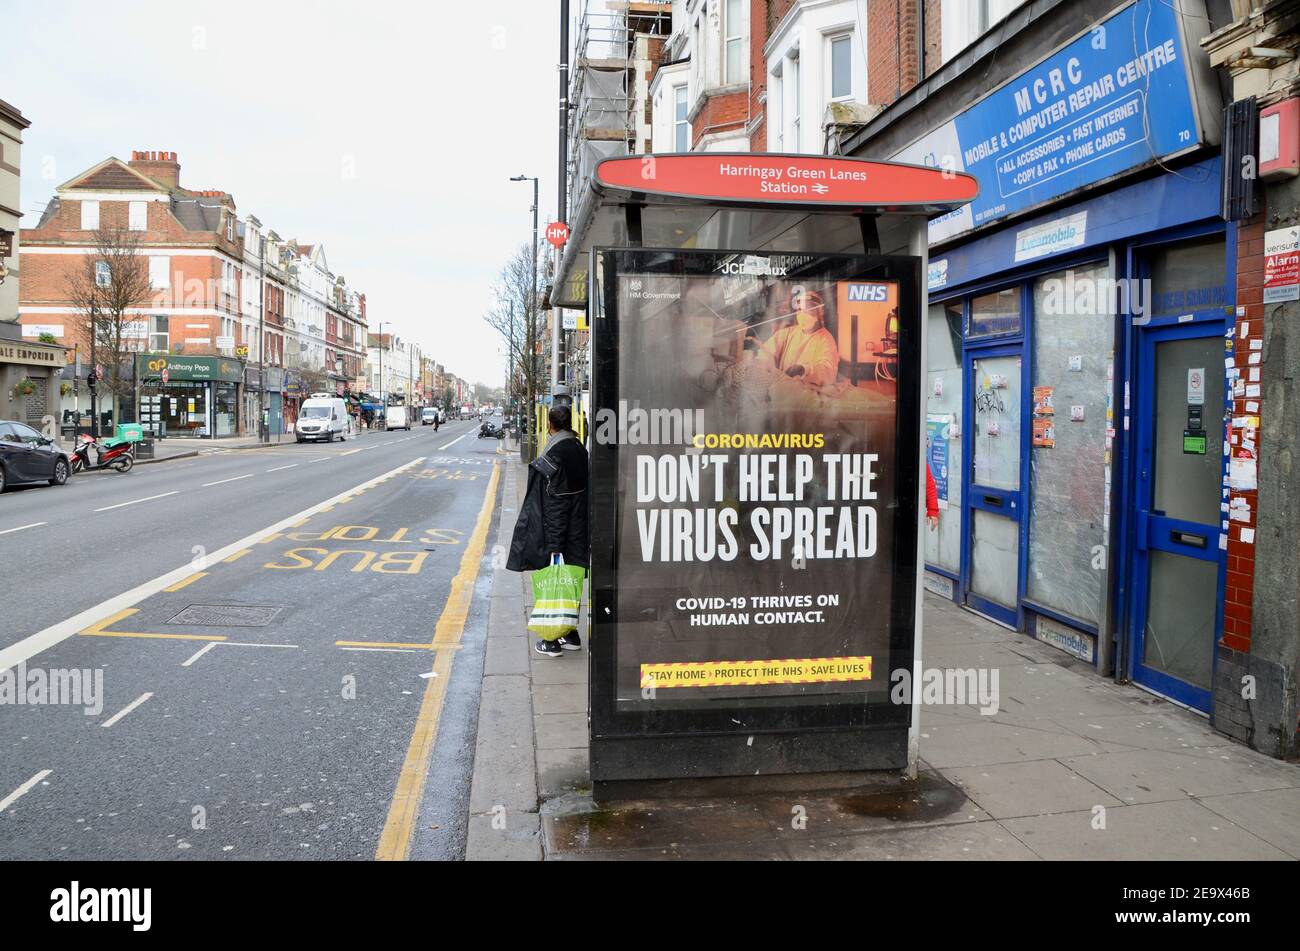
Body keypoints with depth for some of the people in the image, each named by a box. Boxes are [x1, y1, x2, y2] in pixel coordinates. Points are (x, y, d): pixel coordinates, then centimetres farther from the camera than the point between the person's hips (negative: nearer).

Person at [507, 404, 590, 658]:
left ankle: (552, 640, 10)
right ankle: (571, 635, 25)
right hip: (578, 526, 8)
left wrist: (553, 547, -19)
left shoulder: (553, 454, -19)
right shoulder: (579, 449, 4)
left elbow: (554, 504, -21)